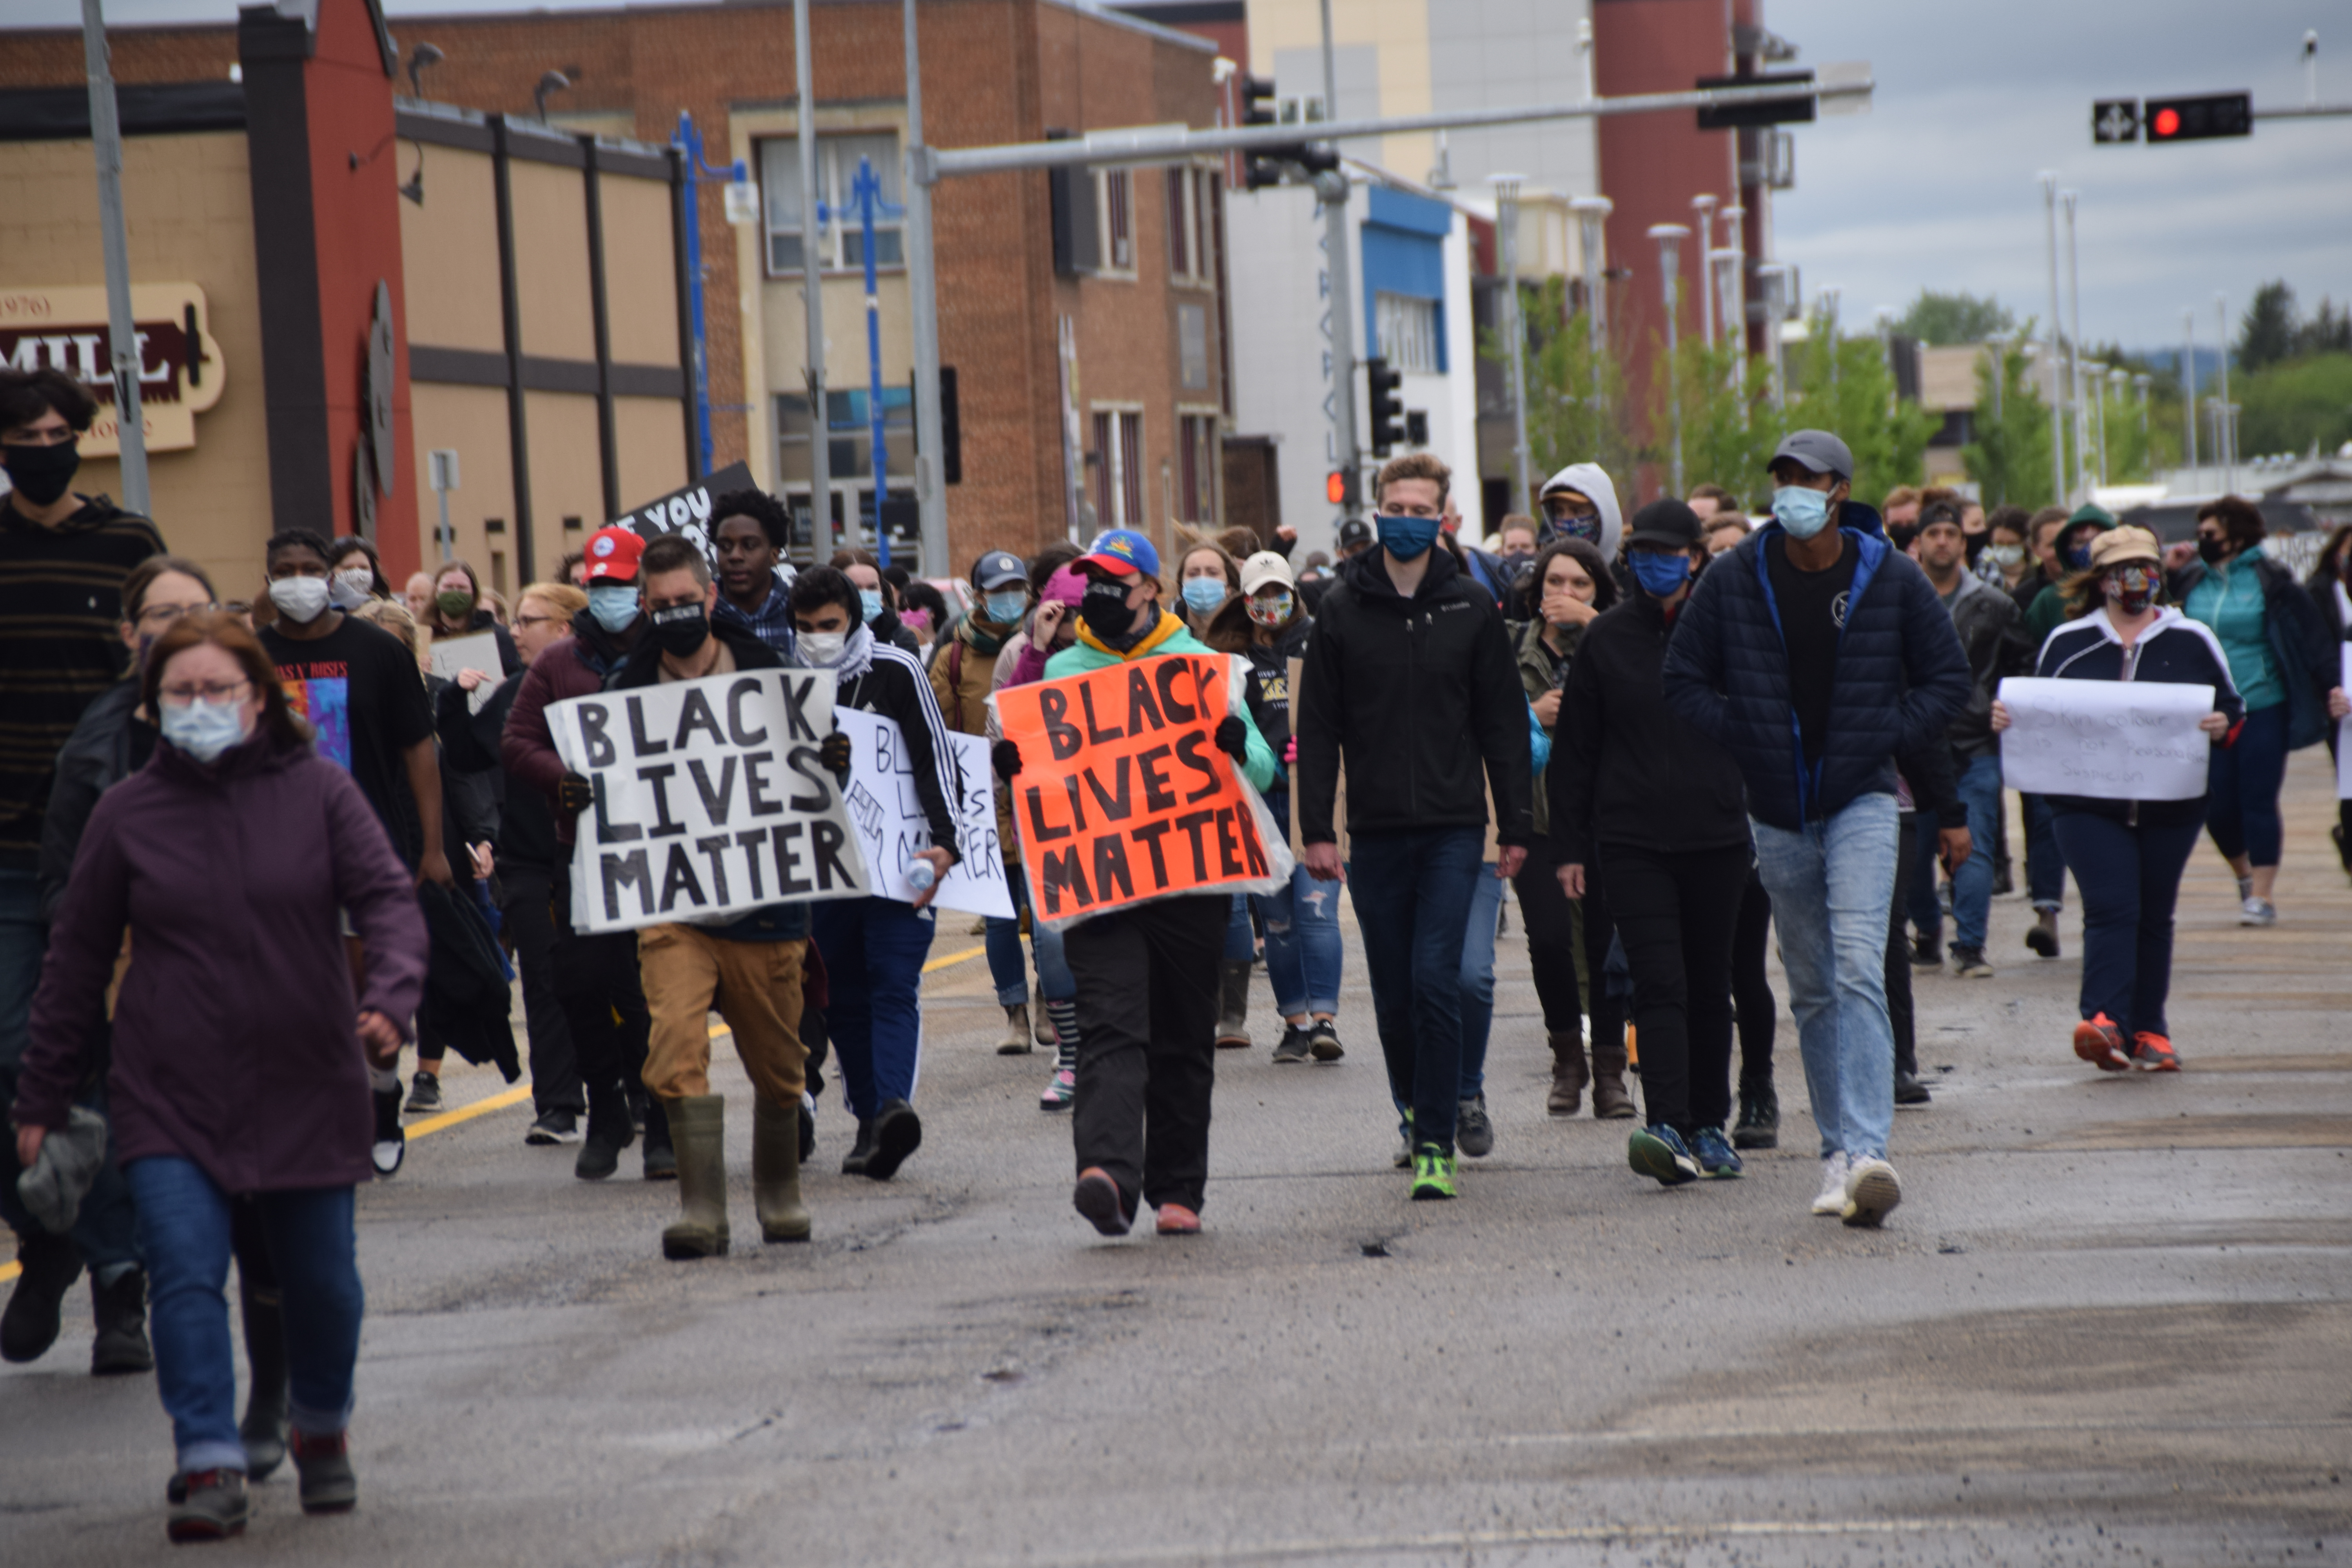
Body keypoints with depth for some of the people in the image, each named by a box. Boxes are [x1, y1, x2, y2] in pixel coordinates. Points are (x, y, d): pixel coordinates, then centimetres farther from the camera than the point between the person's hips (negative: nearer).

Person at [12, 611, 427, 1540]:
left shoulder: (319, 792, 0)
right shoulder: (127, 813, 2)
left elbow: (388, 901, -7)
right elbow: (77, 960, 8)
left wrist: (390, 997, -28)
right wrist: (42, 1098, 9)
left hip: (307, 1088, 0)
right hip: (169, 1097, 0)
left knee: (321, 1279, 10)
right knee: (185, 1274, -14)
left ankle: (322, 1430, 35)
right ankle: (209, 1466, -10)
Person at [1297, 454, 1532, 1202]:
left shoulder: (1471, 608, 5)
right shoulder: (1342, 610, 4)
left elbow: (1504, 724, 8)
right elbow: (1318, 727, 5)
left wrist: (1515, 826, 3)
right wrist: (1315, 829, -2)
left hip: (1453, 829, -1)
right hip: (1374, 833, 1)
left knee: (1435, 981, -12)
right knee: (1393, 994, 8)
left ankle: (1435, 1145, -9)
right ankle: (1416, 1111, 30)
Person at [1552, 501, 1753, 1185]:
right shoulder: (1605, 638, 5)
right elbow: (1576, 749, 8)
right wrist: (1571, 846, 4)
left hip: (1716, 839, 1)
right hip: (1632, 841, -1)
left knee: (1710, 987, 9)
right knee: (1660, 982, -13)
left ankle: (1709, 1127, 20)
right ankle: (1669, 1130, -21)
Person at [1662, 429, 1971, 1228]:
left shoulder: (1890, 577, -3)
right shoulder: (1736, 578, -1)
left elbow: (1948, 677, 6)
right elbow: (1683, 679, 7)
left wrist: (1887, 738, -5)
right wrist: (1746, 739, -4)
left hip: (1861, 802, -3)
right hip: (1777, 811, 3)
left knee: (1858, 967, -18)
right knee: (1811, 989, 9)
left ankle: (1867, 1152, -27)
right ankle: (1839, 1150, 18)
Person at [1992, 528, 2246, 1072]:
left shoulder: (2193, 642, 9)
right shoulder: (2067, 643, 9)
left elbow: (2234, 711, 10)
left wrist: (2222, 727, -13)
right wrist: (2008, 719, -7)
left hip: (2171, 806, 2)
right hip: (2088, 806, -2)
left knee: (2154, 916, 8)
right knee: (2111, 908, -16)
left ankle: (2149, 1030, 17)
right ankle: (2106, 1023, -27)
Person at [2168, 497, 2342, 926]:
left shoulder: (2270, 580, -4)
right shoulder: (2190, 581, 7)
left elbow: (2310, 633, -3)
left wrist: (2331, 685, -11)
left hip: (2263, 709, -4)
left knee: (2259, 801, -4)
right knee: (2218, 806, 3)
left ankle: (2262, 896, 3)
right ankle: (2245, 874, 29)